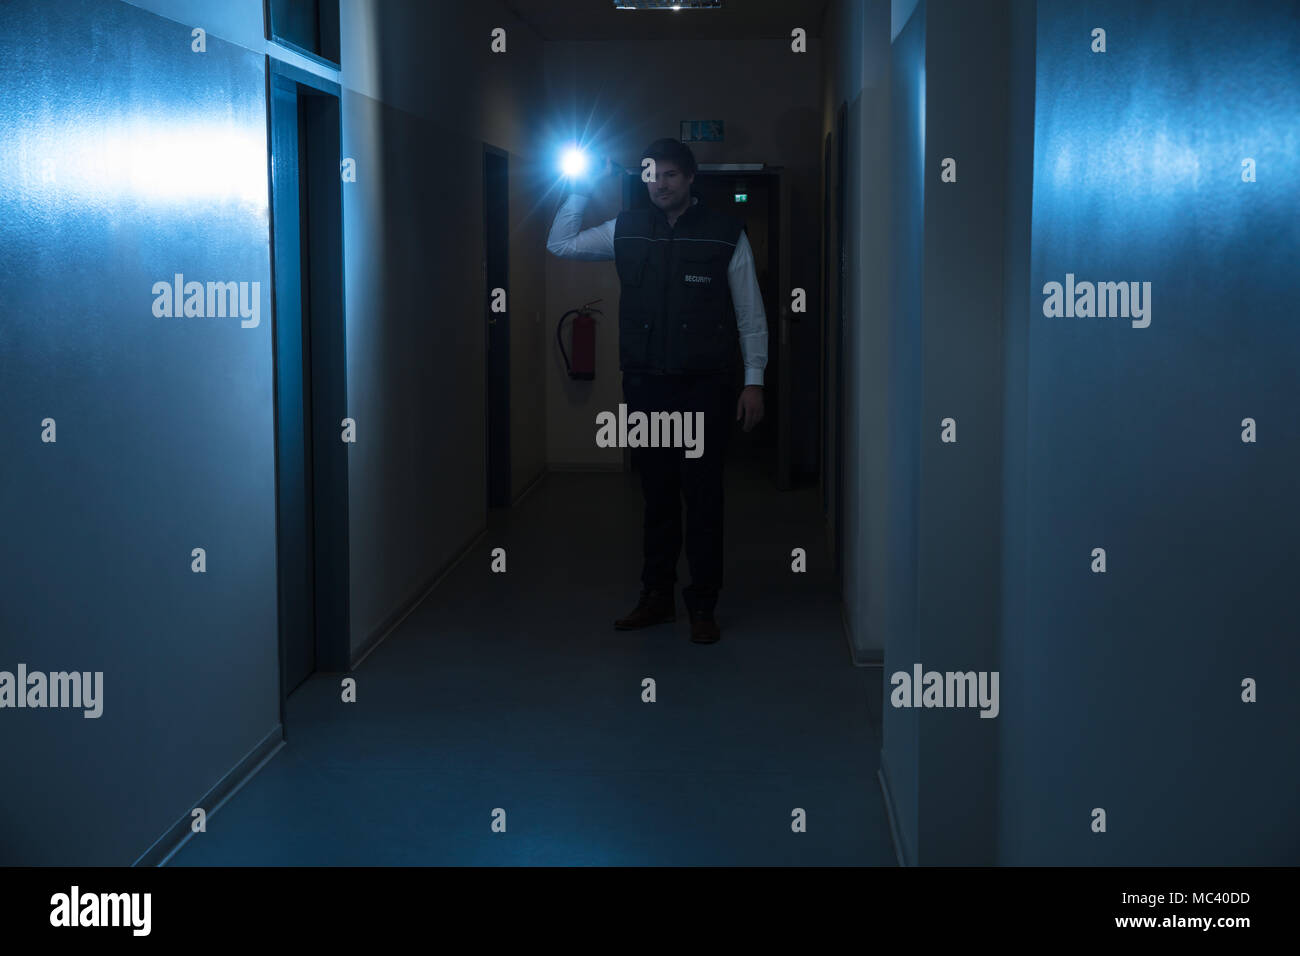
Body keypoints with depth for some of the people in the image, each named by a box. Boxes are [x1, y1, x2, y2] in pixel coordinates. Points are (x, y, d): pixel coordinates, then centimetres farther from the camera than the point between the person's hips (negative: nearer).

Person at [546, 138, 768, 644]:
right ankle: (656, 596, 19)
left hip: (703, 387, -3)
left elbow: (751, 314, 2)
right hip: (645, 384, 3)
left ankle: (702, 606, 7)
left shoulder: (725, 233, 1)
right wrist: (581, 188, 6)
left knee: (703, 497, -1)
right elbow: (560, 244, 16)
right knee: (656, 493, 9)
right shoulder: (627, 230, 9)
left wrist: (753, 380, -3)